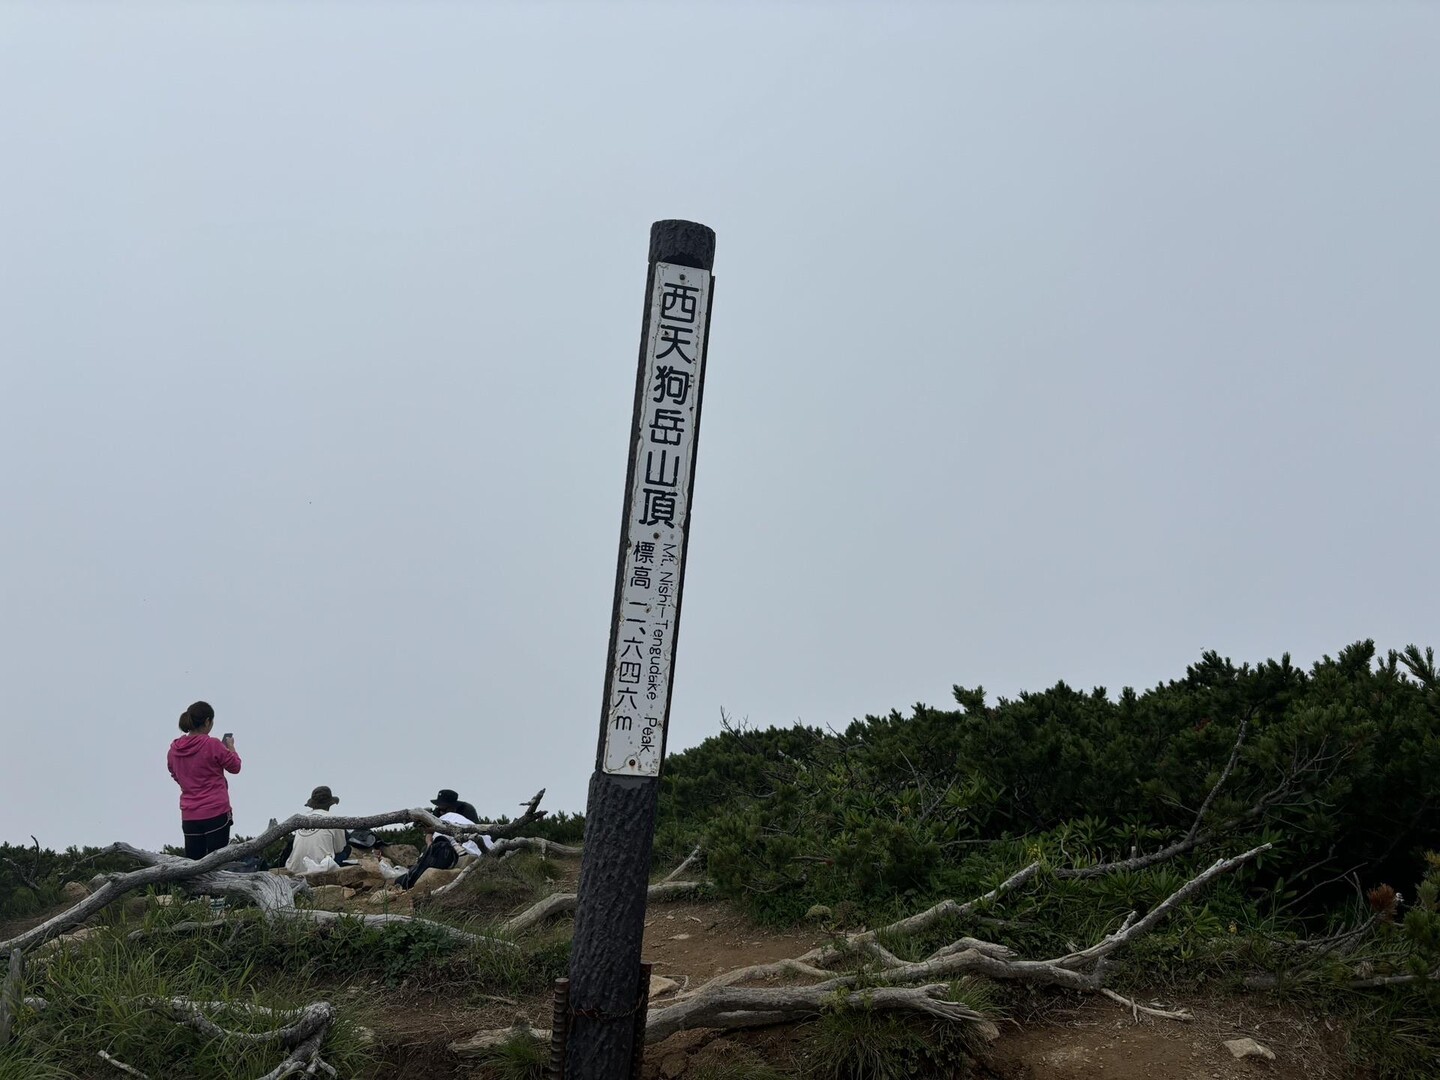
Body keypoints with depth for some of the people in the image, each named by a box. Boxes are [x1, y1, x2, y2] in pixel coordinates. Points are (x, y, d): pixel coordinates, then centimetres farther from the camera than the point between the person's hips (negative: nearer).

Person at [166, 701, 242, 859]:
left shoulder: (174, 749, 3)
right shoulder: (212, 745, -14)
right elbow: (235, 766, 0)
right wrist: (231, 746, 16)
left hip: (189, 816, 5)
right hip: (216, 813, -5)